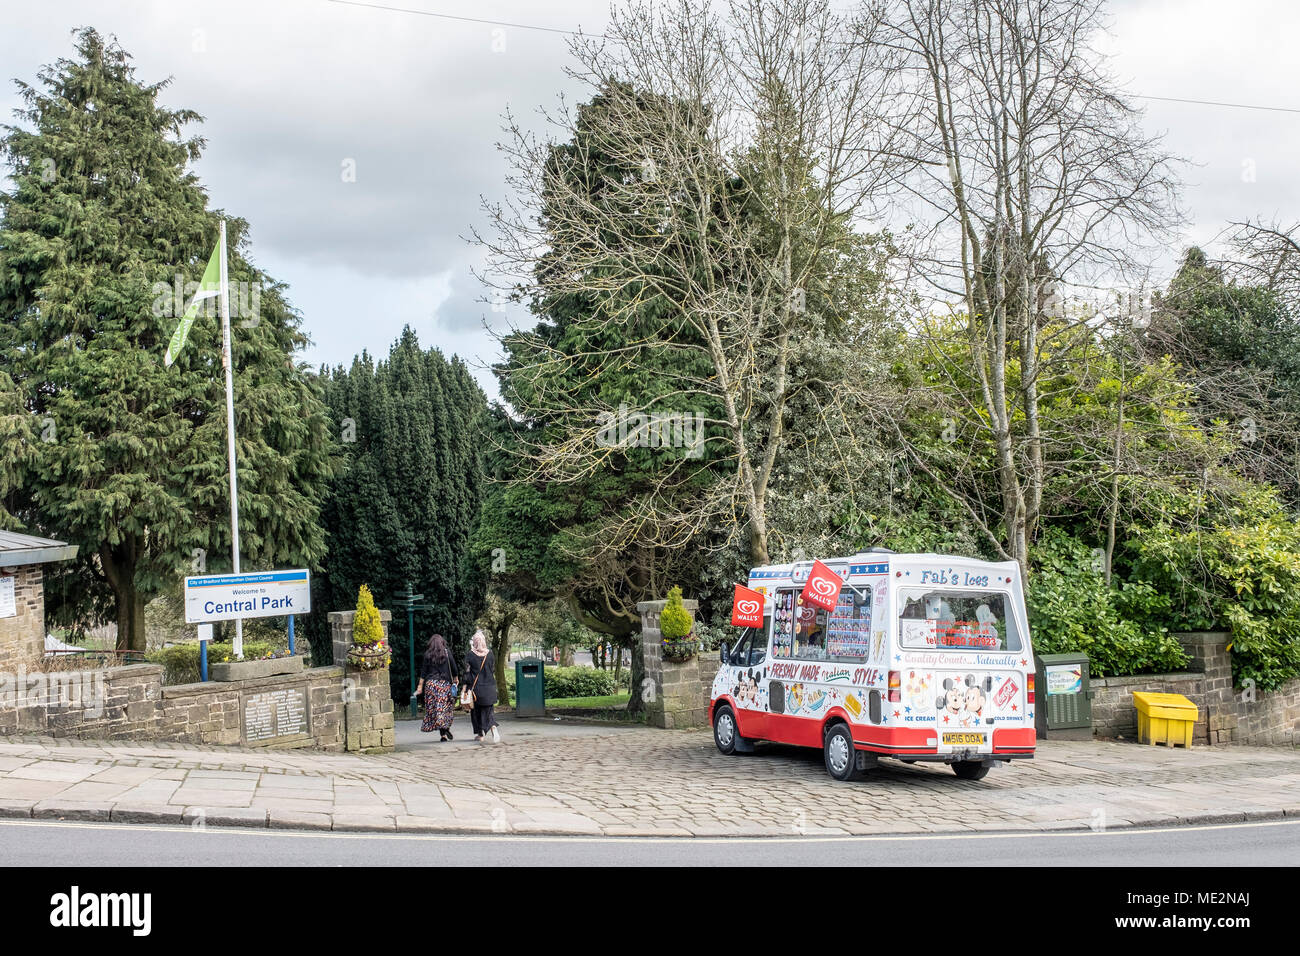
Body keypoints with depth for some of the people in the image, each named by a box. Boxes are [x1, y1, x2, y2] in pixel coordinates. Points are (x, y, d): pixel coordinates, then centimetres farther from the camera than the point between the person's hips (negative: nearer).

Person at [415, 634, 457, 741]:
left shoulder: (428, 654, 2)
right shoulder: (447, 652, 1)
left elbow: (423, 672, 2)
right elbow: (454, 668, 4)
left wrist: (420, 686, 4)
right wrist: (455, 680, 19)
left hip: (431, 683, 0)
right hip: (445, 683, 0)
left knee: (433, 708, 4)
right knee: (445, 708, 8)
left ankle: (443, 734, -1)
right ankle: (446, 728, -8)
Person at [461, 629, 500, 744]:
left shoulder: (470, 655, -10)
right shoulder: (490, 654, -2)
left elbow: (467, 673, -9)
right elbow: (493, 671, 7)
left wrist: (464, 689, -6)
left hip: (475, 687, -2)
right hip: (489, 687, 2)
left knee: (476, 711, 14)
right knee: (488, 710, 9)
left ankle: (480, 734, 17)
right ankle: (493, 728, -18)